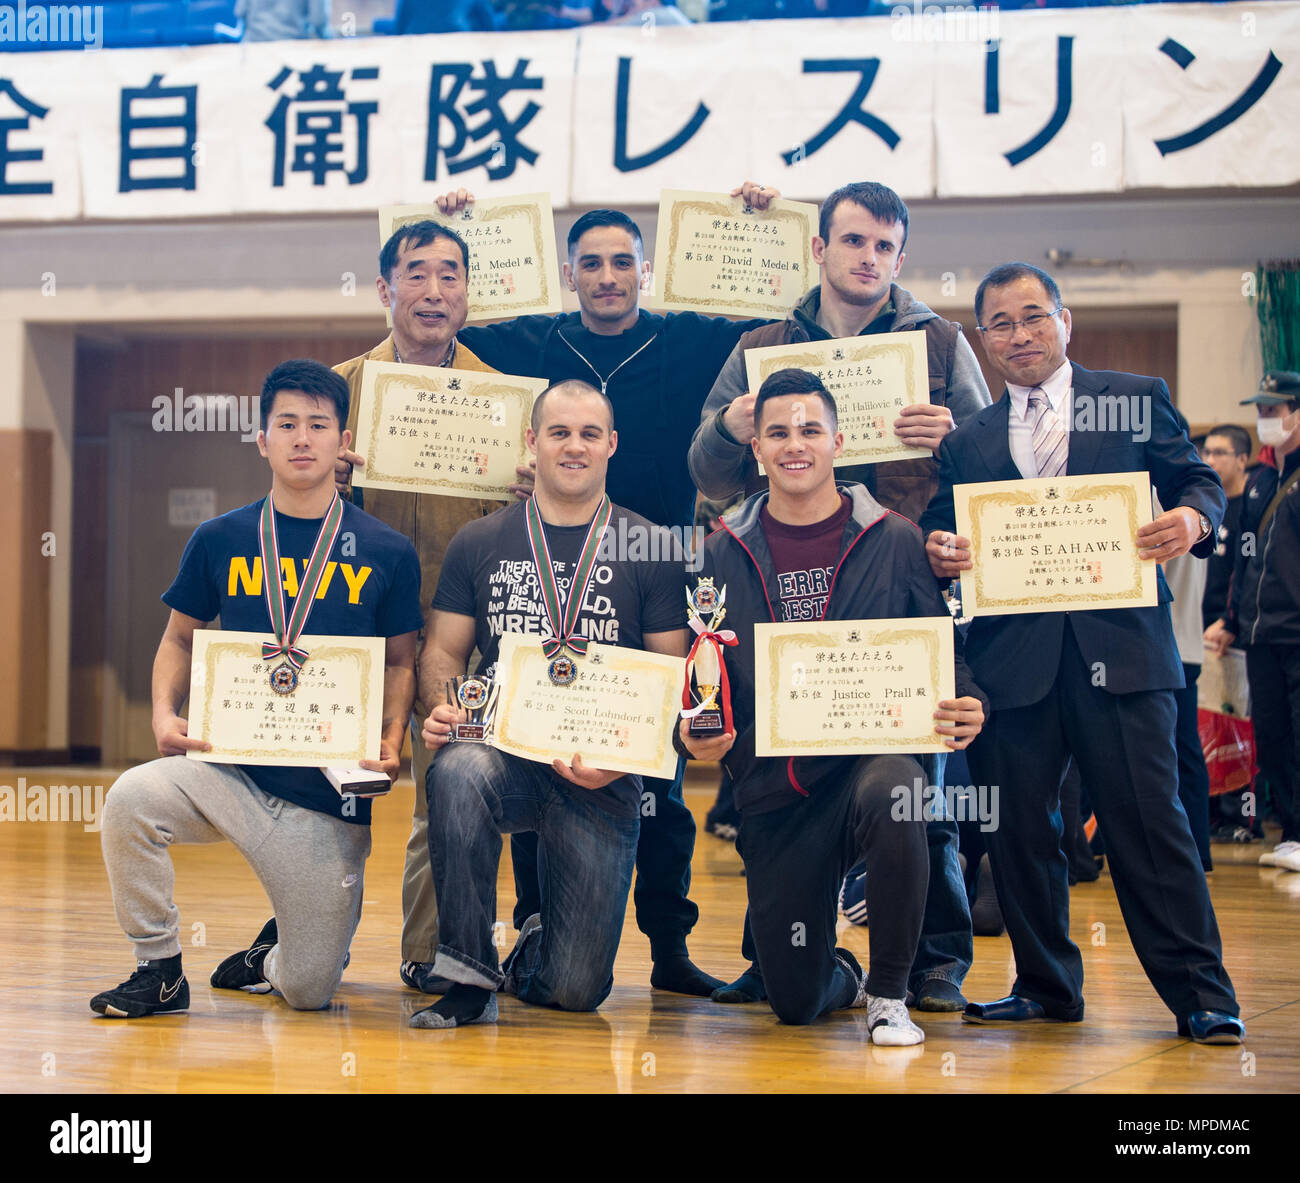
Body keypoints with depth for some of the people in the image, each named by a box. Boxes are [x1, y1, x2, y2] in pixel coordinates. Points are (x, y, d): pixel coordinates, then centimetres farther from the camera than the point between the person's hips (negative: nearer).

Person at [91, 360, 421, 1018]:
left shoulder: (386, 553, 2)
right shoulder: (221, 541, 4)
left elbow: (400, 662, 9)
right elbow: (180, 639, 14)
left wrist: (391, 739, -9)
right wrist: (164, 712, -5)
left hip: (331, 792, -1)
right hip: (229, 764, 1)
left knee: (308, 992, -3)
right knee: (133, 798, -32)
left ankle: (278, 951, 37)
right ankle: (159, 967, -10)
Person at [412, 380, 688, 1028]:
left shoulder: (650, 550, 4)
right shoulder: (480, 544, 9)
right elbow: (444, 650, 12)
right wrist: (442, 709, -11)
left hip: (600, 779, -1)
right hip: (503, 750, 1)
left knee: (576, 990, -6)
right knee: (456, 772, -38)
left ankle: (537, 949, 35)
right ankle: (471, 977, -23)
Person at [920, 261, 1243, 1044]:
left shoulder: (1136, 399, 11)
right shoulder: (968, 439, 16)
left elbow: (1197, 481, 8)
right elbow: (943, 534, 13)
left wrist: (1193, 519, -15)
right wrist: (939, 554, -11)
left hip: (1119, 646, -3)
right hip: (1011, 654, 3)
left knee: (1148, 818, -6)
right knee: (1019, 828, 5)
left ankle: (1201, 994, 1)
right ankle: (1047, 986, 18)